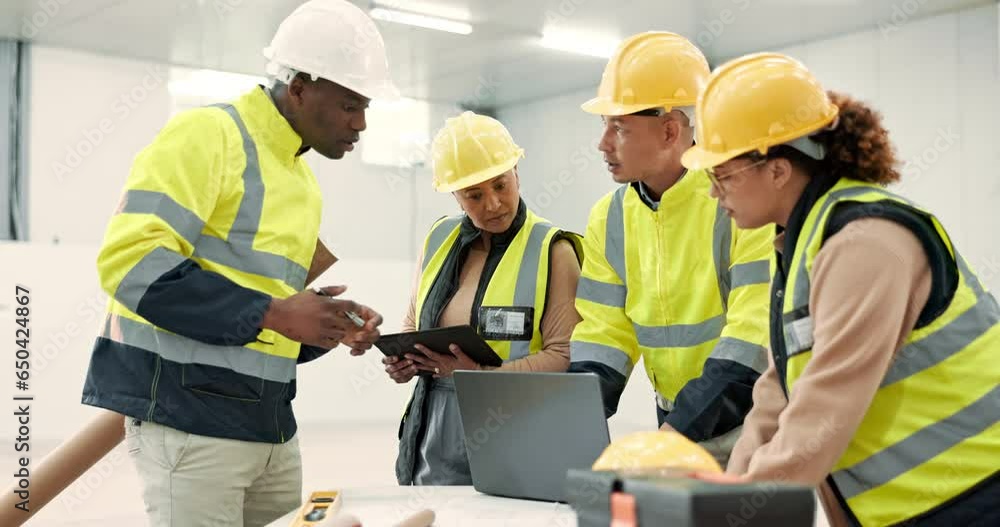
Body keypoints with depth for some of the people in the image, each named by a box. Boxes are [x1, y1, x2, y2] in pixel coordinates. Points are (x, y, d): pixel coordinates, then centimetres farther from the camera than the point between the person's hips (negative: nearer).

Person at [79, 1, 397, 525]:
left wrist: (331, 327, 3)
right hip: (188, 414, -8)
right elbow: (132, 260, -20)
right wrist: (271, 314, -21)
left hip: (270, 423, 8)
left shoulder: (302, 181, 17)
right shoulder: (206, 134, -9)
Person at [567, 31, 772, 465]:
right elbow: (605, 336, 6)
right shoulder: (609, 219, 4)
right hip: (678, 429, 5)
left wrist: (679, 430, -25)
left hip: (752, 424, -5)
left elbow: (757, 331, -21)